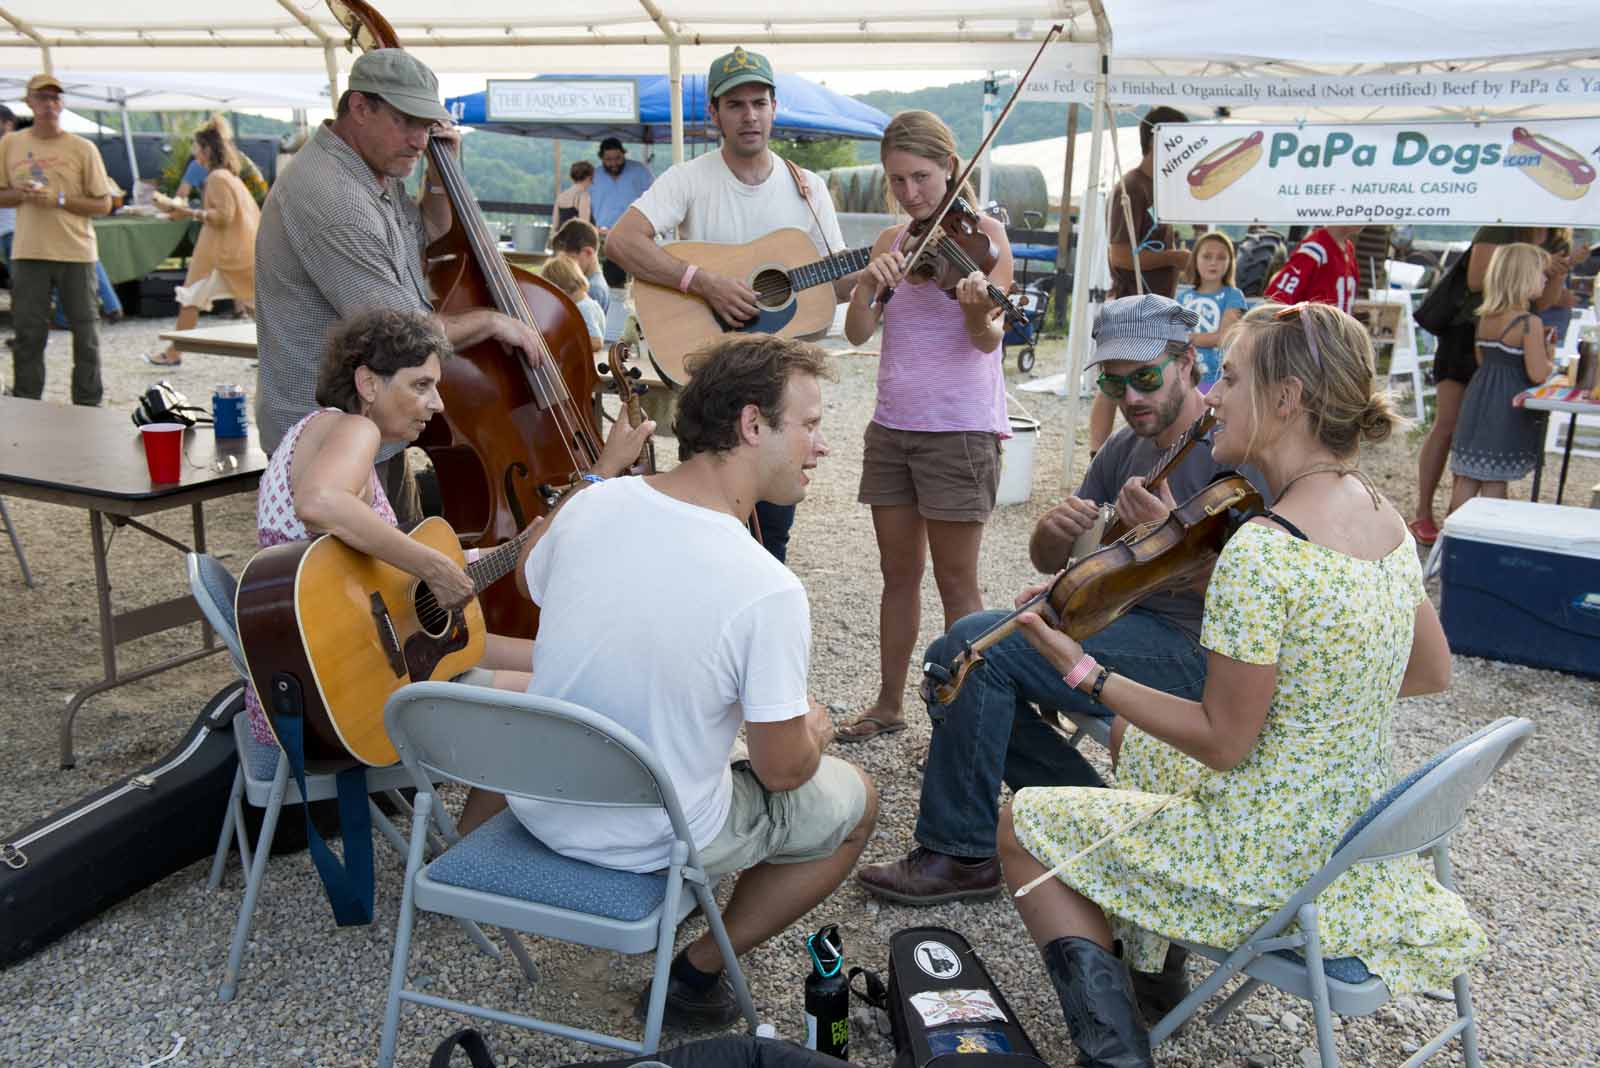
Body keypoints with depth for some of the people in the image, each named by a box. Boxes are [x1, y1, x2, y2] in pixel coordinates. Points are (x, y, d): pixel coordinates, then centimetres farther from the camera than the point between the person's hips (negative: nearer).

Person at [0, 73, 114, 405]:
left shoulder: (83, 148, 0)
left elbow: (103, 204, -1)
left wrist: (59, 199, -14)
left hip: (76, 253, -2)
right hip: (28, 253, 2)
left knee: (86, 333, 4)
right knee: (29, 334, 5)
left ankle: (88, 407, 14)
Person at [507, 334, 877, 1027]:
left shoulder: (590, 505, -12)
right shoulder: (769, 591, -28)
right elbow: (782, 770, -18)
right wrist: (817, 730, 5)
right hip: (650, 843, -6)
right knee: (857, 799, 17)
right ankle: (697, 972, 15)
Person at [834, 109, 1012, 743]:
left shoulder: (983, 234, -5)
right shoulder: (892, 242, 11)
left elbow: (987, 340, -16)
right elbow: (858, 333, -1)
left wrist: (978, 307, -38)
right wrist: (868, 284, -20)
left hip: (958, 428, -5)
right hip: (893, 424, 5)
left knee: (956, 582, 2)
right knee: (898, 573, 13)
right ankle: (889, 706, 25)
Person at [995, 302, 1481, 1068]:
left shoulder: (1258, 553, -29)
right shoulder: (1386, 517, -2)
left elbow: (1225, 742, -21)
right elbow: (1433, 674, 10)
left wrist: (1087, 674, -15)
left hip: (1272, 859, -8)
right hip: (1356, 827, 9)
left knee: (1023, 827, 8)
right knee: (1130, 735, 29)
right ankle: (1154, 961, 37)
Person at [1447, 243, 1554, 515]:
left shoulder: (1485, 318, 5)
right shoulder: (1530, 323, -17)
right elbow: (1538, 374, -19)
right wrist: (1551, 361, 3)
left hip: (1478, 400, 7)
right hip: (1509, 409, -6)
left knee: (1466, 477, 11)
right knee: (1495, 481, 2)